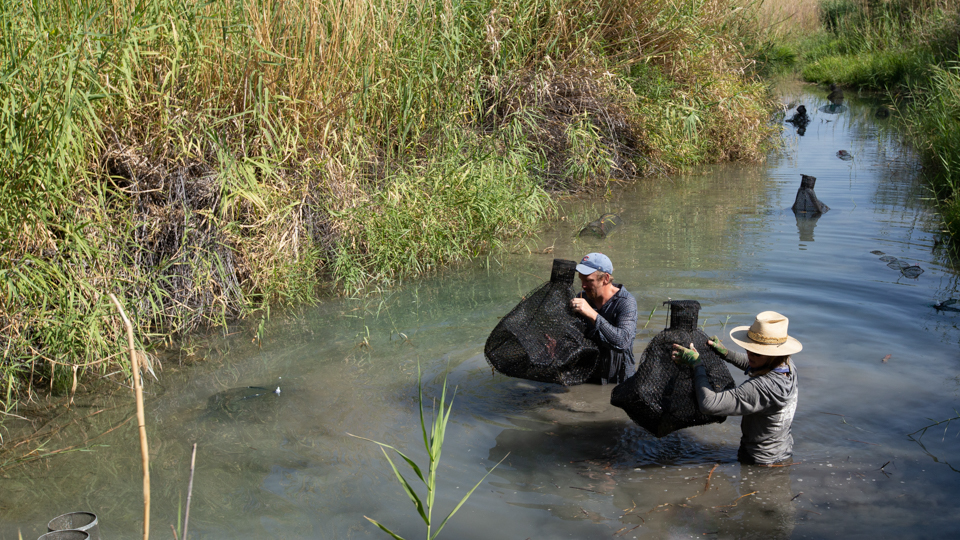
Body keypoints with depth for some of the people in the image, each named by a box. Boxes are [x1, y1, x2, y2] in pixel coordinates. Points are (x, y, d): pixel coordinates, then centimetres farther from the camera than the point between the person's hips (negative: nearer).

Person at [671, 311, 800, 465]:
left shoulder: (762, 387, -36)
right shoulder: (788, 366, -9)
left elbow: (708, 404, -38)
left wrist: (696, 363, -25)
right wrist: (726, 353, 8)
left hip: (761, 462, -8)